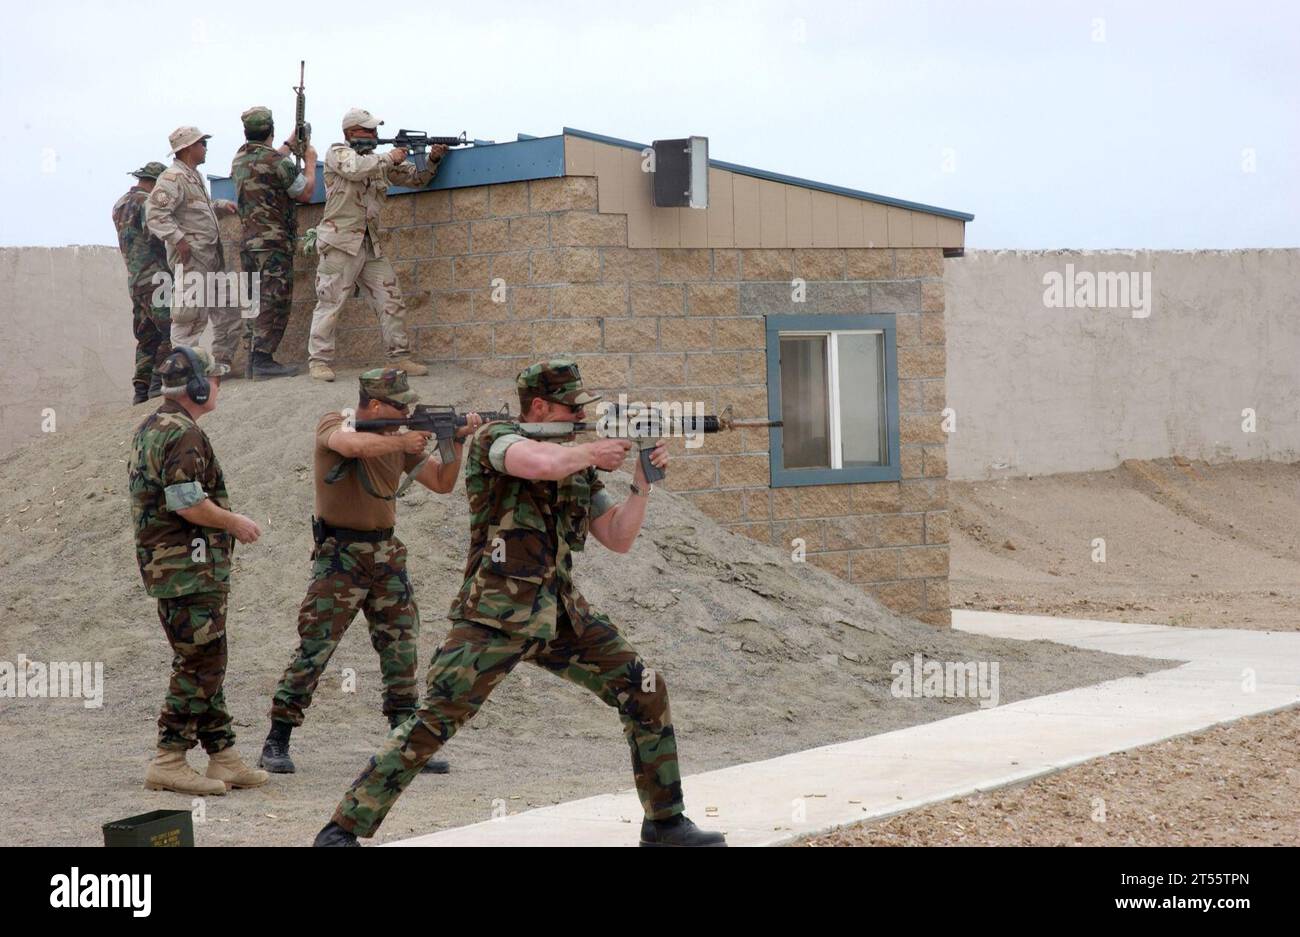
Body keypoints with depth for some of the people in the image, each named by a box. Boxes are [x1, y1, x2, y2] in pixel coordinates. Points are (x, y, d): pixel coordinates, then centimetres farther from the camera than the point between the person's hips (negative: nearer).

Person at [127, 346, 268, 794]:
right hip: (190, 565, -11)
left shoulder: (150, 428, 16)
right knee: (199, 665, -6)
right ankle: (168, 762, -4)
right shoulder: (184, 434, -16)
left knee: (204, 664, 13)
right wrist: (235, 522, -9)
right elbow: (188, 504, -24)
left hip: (163, 562, 11)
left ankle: (223, 758, 17)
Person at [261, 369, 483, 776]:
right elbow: (351, 444, -32)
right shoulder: (334, 424, -7)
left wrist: (457, 442, -1)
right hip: (339, 556, -6)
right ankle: (276, 743, 0)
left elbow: (442, 483, 12)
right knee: (313, 649, -8)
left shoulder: (397, 440, 9)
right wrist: (403, 441, -22)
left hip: (387, 555, 6)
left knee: (402, 649, 7)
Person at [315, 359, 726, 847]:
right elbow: (539, 464, -29)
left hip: (561, 616, 7)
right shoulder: (496, 438, -6)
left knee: (645, 691, 4)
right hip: (494, 618, -7)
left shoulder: (577, 461, 14)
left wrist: (642, 483, 2)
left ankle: (664, 823, 17)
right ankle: (341, 830, -7)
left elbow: (619, 538, 15)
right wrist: (592, 452, -11)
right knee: (432, 722, -14)